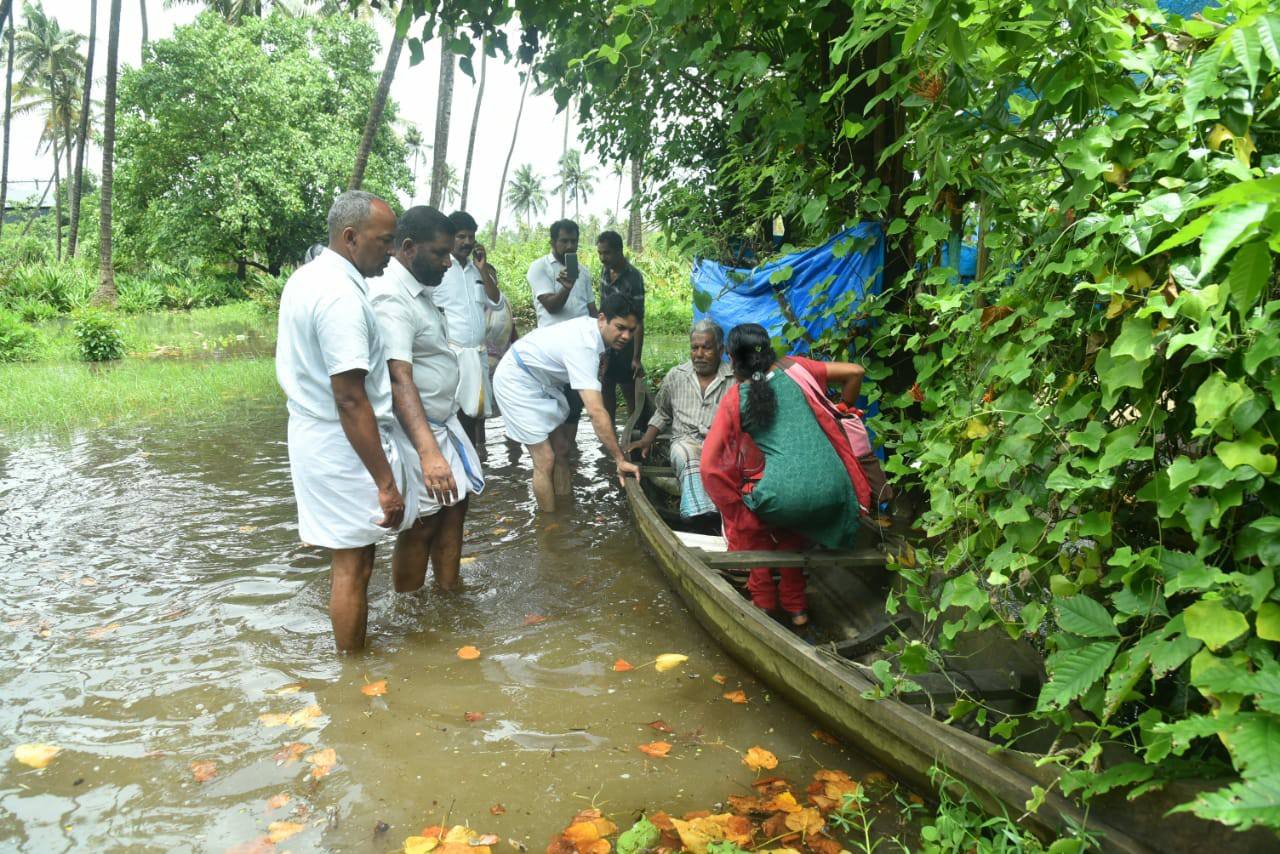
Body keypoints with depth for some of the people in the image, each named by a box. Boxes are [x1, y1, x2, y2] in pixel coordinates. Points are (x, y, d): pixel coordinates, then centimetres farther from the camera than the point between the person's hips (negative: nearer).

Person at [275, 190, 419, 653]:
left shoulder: (305, 277, 10)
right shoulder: (341, 295, -22)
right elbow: (350, 399, -26)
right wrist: (385, 482, -23)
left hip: (312, 435, 10)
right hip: (344, 447, -10)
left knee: (347, 558, 20)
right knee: (354, 566, 3)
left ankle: (349, 650, 34)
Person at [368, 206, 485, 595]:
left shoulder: (418, 289, 8)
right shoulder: (391, 297, -23)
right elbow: (399, 378, -33)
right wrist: (428, 451, -42)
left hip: (444, 421, 10)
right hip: (415, 430, -10)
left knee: (455, 505, 14)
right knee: (423, 524, -1)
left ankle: (450, 593, 28)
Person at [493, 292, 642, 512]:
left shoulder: (593, 329, -6)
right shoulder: (583, 346, -34)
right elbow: (596, 412, -39)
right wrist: (620, 460, -38)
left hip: (540, 380, 10)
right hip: (517, 380, -10)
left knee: (561, 449, 12)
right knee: (545, 460, -9)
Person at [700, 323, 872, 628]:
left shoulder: (734, 398, 7)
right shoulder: (793, 369, 14)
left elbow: (709, 465, 3)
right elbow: (855, 371, 13)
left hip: (784, 496, -3)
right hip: (834, 493, 3)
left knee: (751, 522, 31)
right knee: (790, 525, 36)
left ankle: (764, 603, 34)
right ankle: (795, 604, 39)